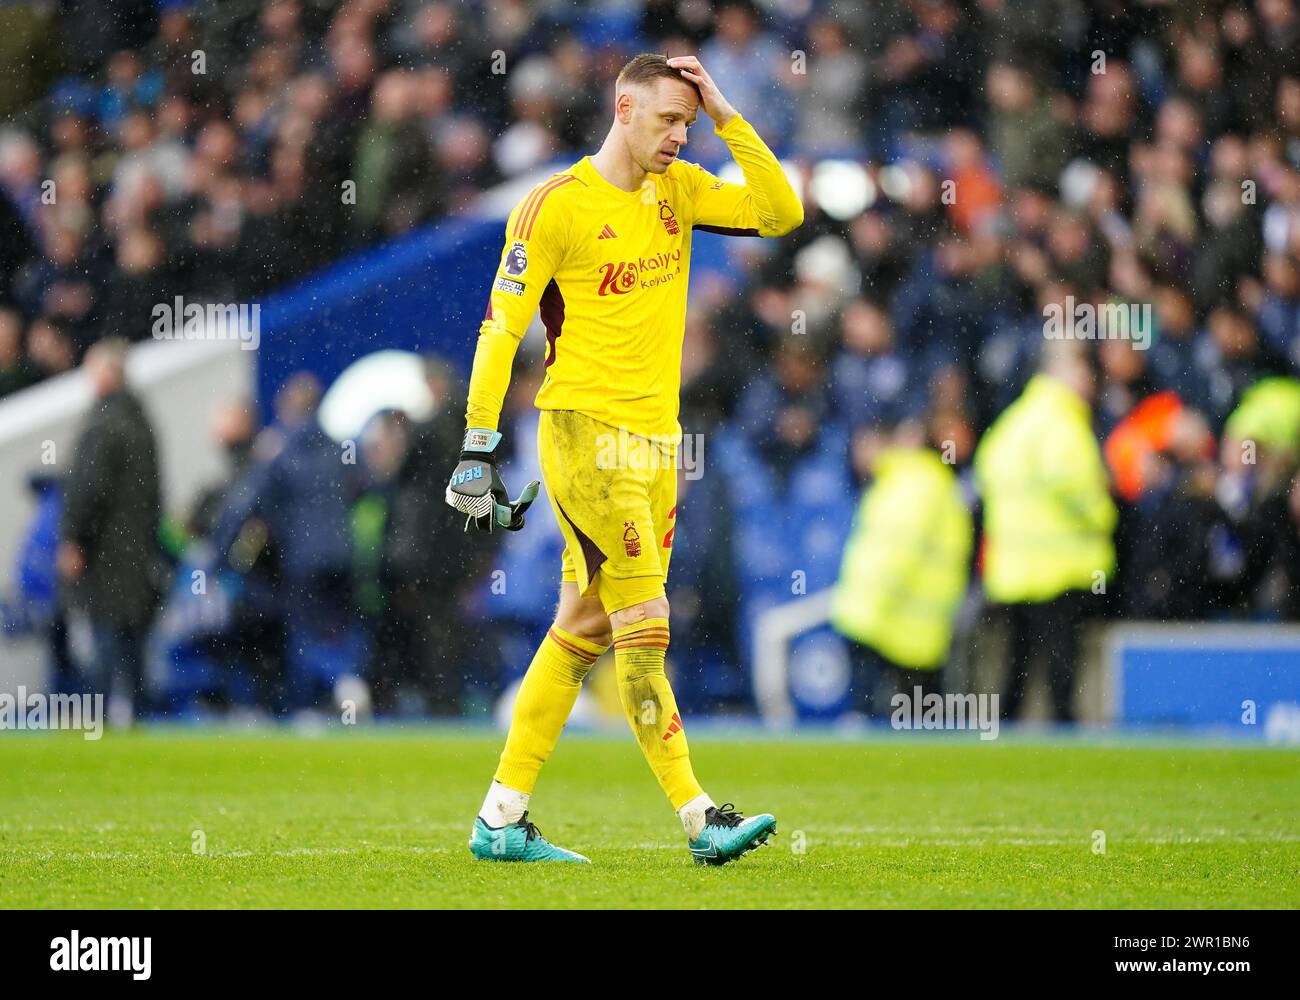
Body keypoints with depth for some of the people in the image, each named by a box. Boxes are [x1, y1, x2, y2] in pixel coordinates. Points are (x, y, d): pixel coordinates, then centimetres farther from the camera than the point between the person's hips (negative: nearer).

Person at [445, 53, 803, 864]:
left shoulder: (679, 190, 11)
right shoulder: (557, 206, -8)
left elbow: (781, 214, 2)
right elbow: (502, 325, -8)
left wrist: (726, 115, -2)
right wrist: (478, 447, -12)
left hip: (656, 444, 7)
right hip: (586, 433, -7)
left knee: (584, 629, 9)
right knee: (644, 625, -10)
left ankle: (503, 819, 15)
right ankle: (700, 819, -11)